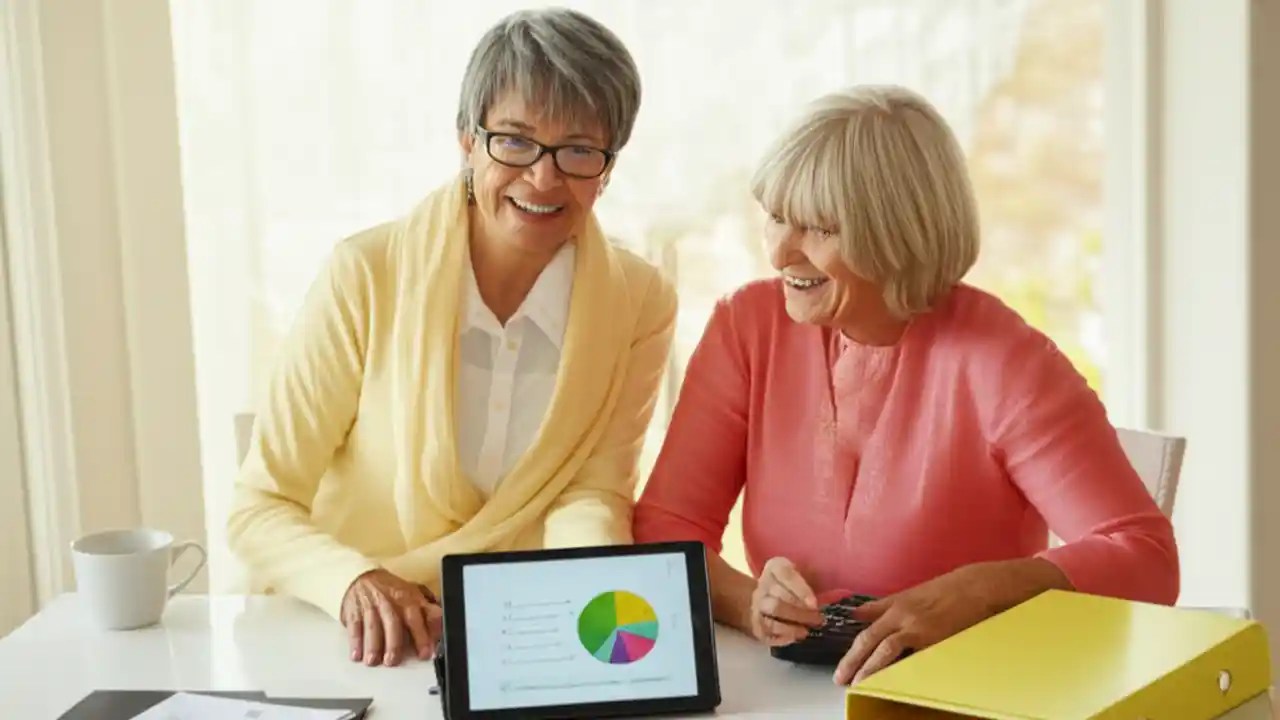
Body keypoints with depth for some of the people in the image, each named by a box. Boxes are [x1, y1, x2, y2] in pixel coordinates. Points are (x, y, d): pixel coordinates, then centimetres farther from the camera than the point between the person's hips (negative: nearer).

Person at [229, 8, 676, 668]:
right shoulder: (364, 278, -11)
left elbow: (591, 494, -6)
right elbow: (259, 511, -8)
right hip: (352, 645, -2)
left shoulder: (640, 305, -4)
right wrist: (354, 581, -28)